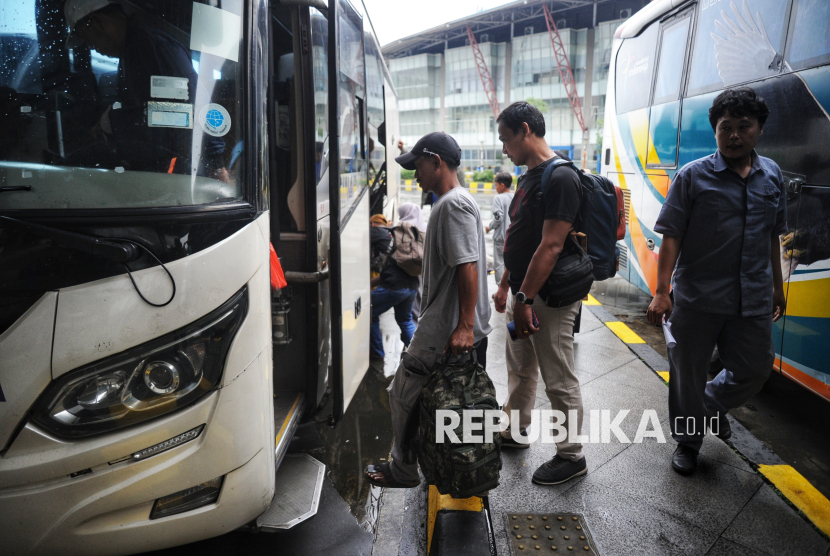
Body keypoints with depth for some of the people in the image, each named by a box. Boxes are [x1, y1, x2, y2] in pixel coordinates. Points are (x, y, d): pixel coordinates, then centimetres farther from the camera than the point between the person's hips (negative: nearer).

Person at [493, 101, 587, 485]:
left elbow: (551, 245, -25)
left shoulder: (560, 178, -19)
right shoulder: (528, 177, 13)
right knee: (520, 368, 22)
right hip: (524, 293, 10)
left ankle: (571, 456, 20)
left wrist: (525, 299, -24)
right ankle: (514, 431, 40)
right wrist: (505, 286, 19)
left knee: (559, 381, 4)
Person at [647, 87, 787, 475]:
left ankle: (712, 404, 44)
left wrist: (777, 286, 20)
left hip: (754, 299, 4)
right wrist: (661, 291, -17)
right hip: (697, 298, -4)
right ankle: (687, 442, 30)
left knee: (755, 370, 13)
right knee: (688, 373, 9)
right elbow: (671, 236, -10)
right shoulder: (693, 176, -6)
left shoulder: (772, 175, 8)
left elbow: (773, 235, 17)